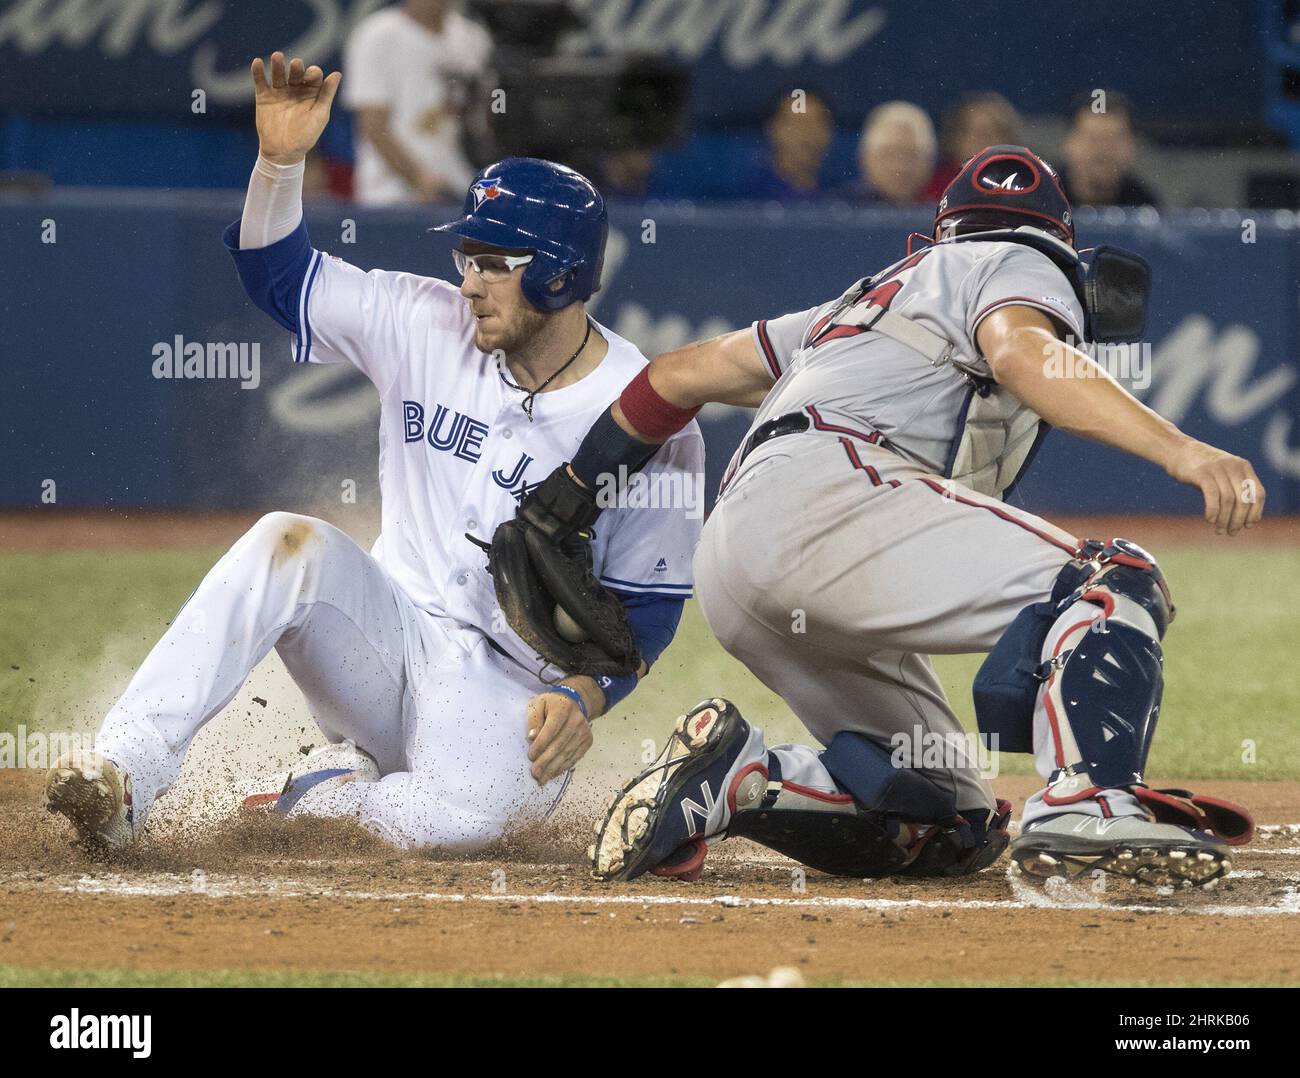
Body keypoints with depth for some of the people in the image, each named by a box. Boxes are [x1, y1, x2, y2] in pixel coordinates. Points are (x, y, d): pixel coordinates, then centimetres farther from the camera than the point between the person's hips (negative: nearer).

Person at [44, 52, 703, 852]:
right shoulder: (429, 327, 4)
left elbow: (648, 604, -5)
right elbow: (282, 276, 11)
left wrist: (581, 699, -21)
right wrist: (280, 161, -6)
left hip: (510, 692, -4)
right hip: (387, 635, 4)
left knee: (461, 814, -37)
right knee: (294, 542, -28)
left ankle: (336, 793, -3)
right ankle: (125, 771, -32)